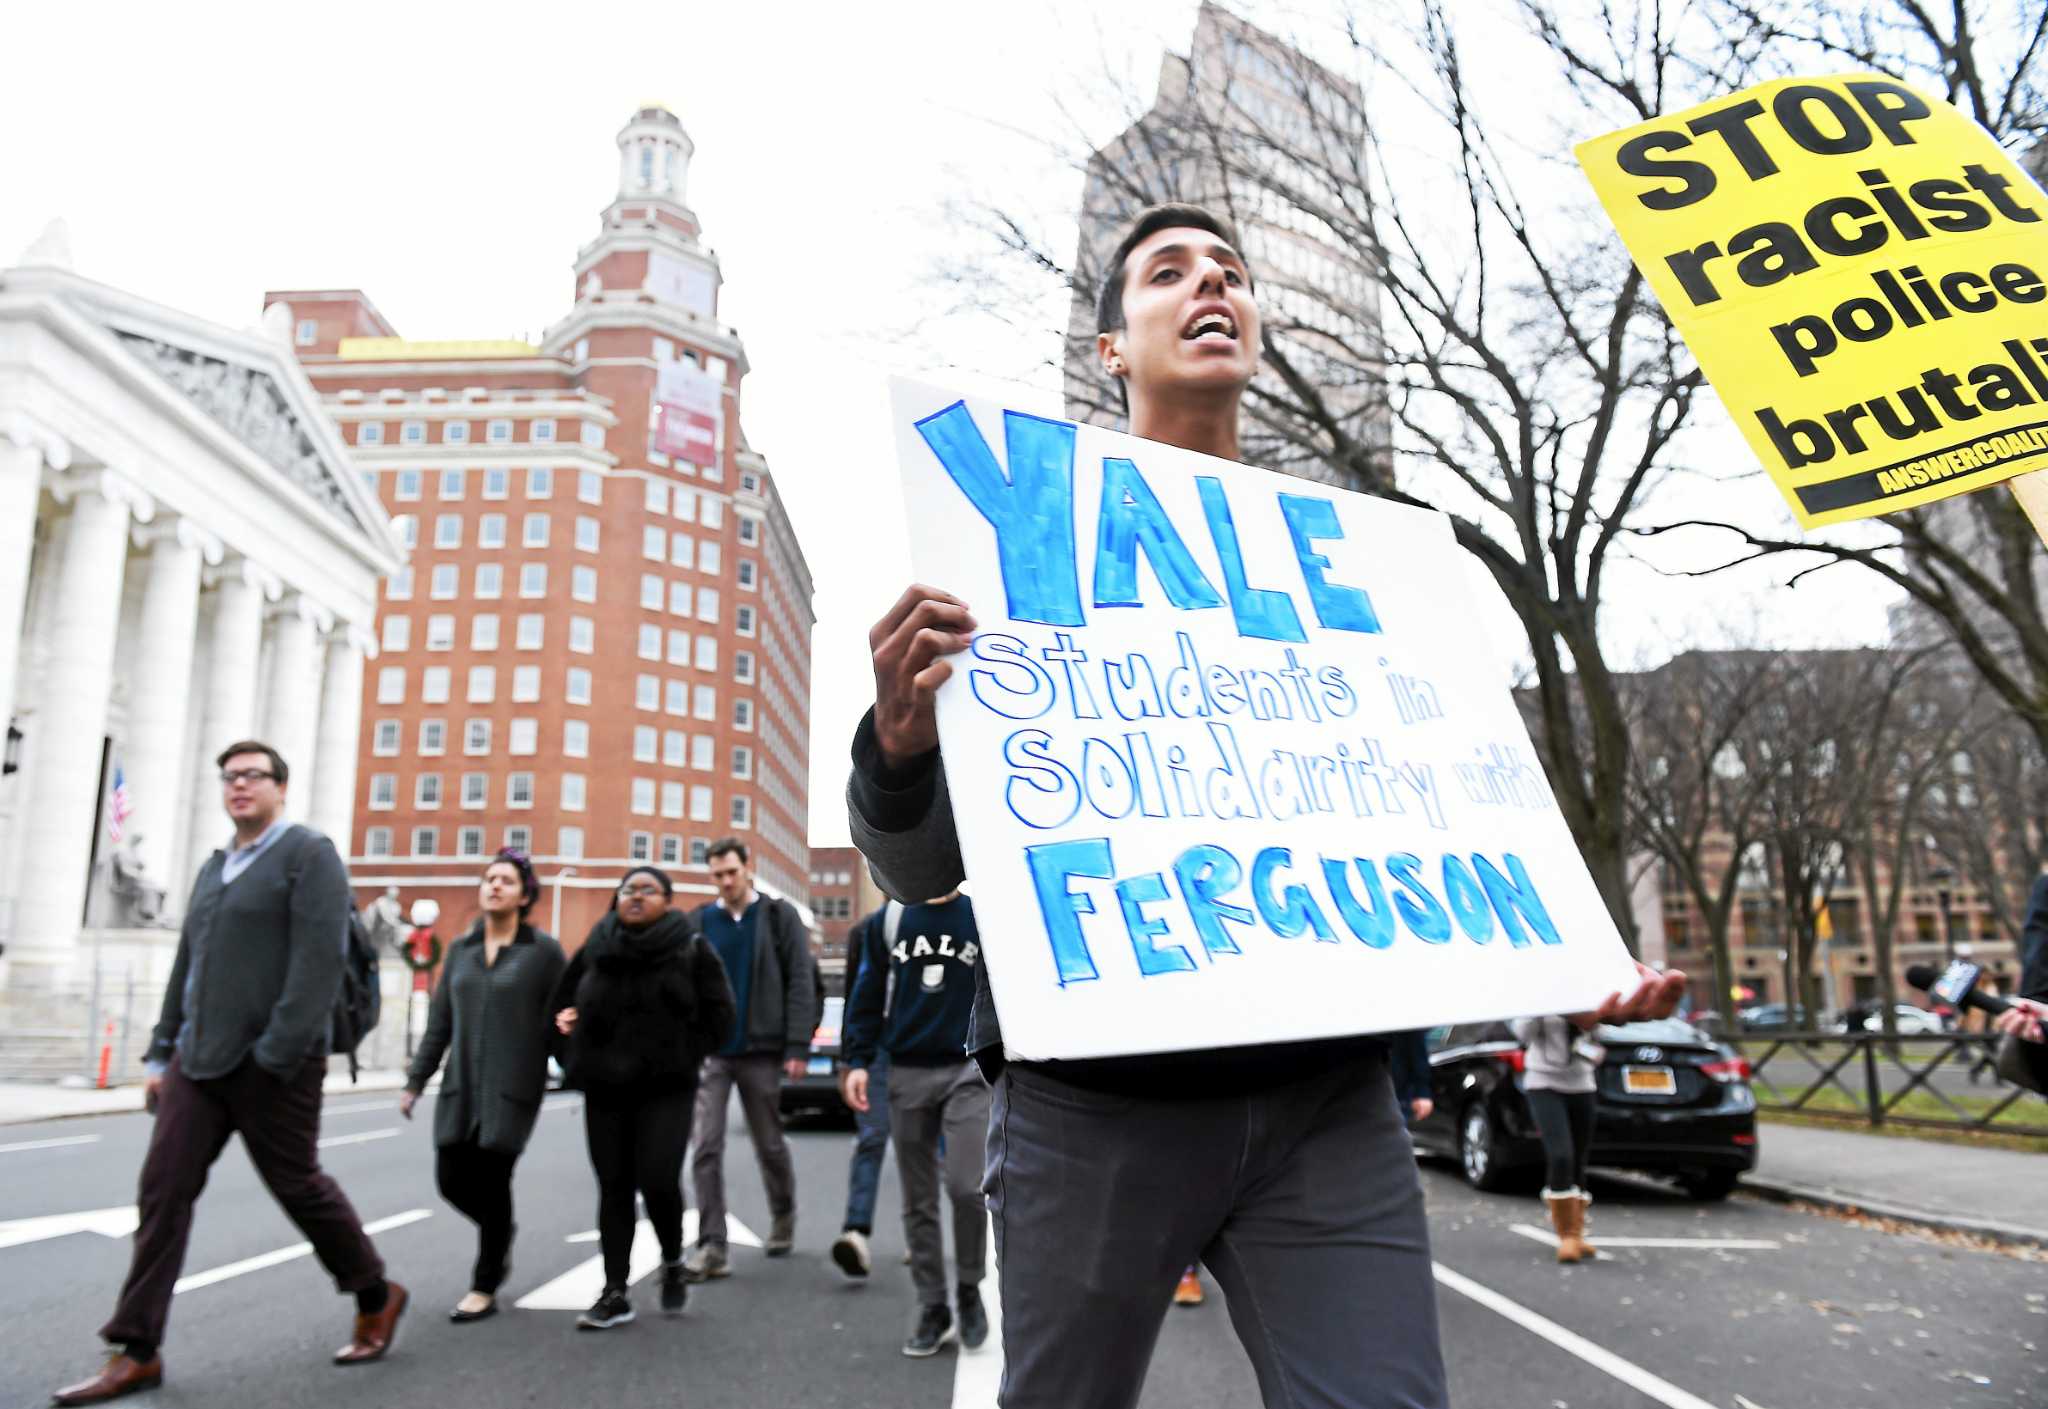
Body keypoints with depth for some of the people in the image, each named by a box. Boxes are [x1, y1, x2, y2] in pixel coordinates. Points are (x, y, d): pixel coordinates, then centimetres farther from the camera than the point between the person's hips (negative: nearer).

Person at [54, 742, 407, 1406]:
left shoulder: (308, 853, -8)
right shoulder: (215, 867, 17)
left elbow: (319, 960, -17)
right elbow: (185, 968, 20)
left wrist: (278, 1056, -22)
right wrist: (162, 1053, 16)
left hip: (271, 1064, -7)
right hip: (200, 1059, 7)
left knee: (298, 1186, 3)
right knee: (162, 1190, 1)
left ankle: (377, 1298, 22)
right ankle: (136, 1352, 9)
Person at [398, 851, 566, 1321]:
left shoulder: (544, 950, -4)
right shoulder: (461, 949, 9)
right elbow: (440, 1022, 13)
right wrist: (416, 1080, 10)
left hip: (512, 1088, -5)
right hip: (460, 1087, 5)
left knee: (491, 1180, -3)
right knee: (452, 1178, 3)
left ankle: (485, 1289, 14)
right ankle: (501, 1234, 34)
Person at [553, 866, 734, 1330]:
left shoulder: (691, 948, -3)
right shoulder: (595, 948, 5)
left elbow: (718, 1012, -1)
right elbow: (564, 1003, 16)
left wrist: (686, 1056, -8)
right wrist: (577, 1060, 4)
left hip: (665, 1089, -3)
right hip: (604, 1089, 3)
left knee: (658, 1181, -12)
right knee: (614, 1187, 6)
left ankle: (672, 1264, 17)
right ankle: (615, 1293, 16)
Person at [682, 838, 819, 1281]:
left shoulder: (779, 917, -1)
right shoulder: (700, 923, 7)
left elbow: (802, 983, -5)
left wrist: (797, 1046, -11)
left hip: (761, 1052, -2)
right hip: (710, 1053, 2)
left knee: (770, 1145, 12)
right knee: (706, 1148, -5)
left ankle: (783, 1220, 35)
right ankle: (712, 1247, 1)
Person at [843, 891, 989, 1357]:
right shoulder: (889, 920, 7)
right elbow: (868, 995, 9)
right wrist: (858, 1060, 1)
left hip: (968, 1071, -3)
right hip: (906, 1073, 3)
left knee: (965, 1186, -13)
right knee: (918, 1200, 8)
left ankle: (969, 1288, 13)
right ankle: (932, 1307, 22)